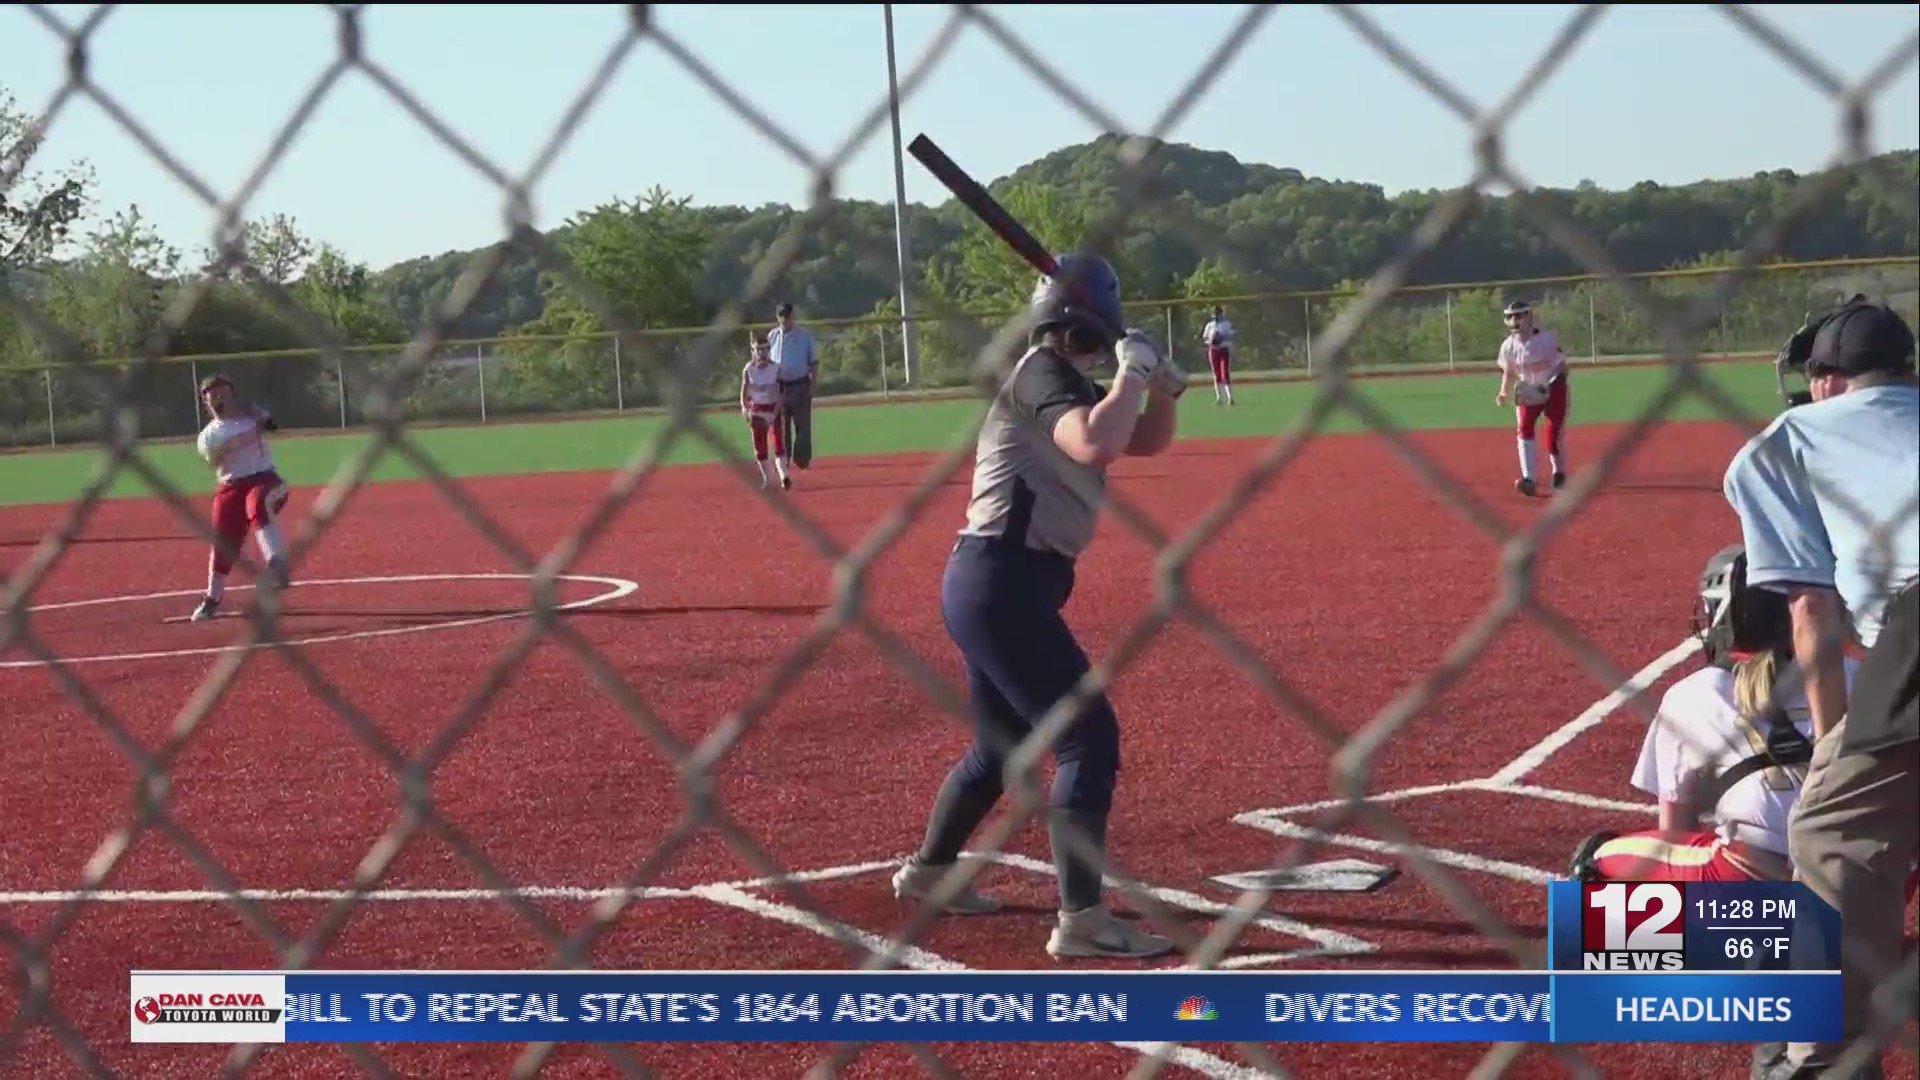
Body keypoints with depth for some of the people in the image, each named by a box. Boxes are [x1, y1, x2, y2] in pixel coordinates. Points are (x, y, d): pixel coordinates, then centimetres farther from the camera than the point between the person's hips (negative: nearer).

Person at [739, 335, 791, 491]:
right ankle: (763, 477, 18)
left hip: (773, 409, -2)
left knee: (778, 442, -13)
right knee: (759, 445, 6)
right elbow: (744, 392, -2)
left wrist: (775, 413, -20)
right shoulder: (748, 370, -6)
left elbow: (780, 394, -10)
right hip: (756, 410, 2)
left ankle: (784, 476, -19)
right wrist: (744, 407, -20)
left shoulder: (776, 369, -10)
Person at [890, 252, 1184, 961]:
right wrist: (1131, 371, -18)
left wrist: (1160, 389, 5)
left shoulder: (1068, 379, 16)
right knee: (1088, 736, -11)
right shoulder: (1045, 372, -13)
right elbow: (1095, 446, -32)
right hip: (1004, 583, -11)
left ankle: (927, 871, 41)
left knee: (1002, 743, 24)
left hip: (994, 583, 11)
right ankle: (1080, 921, -13)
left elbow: (1146, 441, 23)